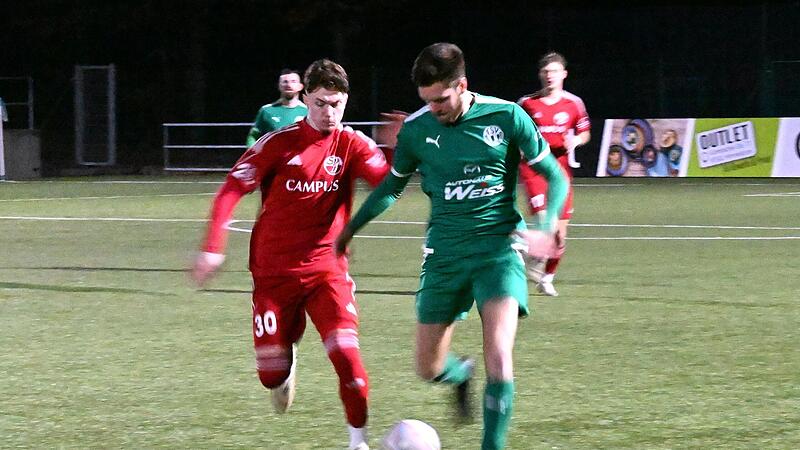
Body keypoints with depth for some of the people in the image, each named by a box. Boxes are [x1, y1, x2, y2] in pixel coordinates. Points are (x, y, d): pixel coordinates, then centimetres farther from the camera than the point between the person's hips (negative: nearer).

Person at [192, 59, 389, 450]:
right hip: (274, 271, 0)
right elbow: (232, 190, -5)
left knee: (345, 352, -21)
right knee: (271, 373, 2)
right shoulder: (279, 143, -6)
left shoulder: (351, 145, -2)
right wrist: (213, 247, -13)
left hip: (326, 269, 0)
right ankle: (287, 362, 42)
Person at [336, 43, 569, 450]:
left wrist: (548, 225, -17)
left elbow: (555, 176, -1)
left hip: (498, 248, -3)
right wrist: (350, 229, 17)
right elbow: (392, 186, 18)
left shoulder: (506, 118, -8)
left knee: (498, 355, -22)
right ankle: (462, 375, 44)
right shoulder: (416, 129, 0)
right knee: (429, 368, 7)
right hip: (444, 254, 3)